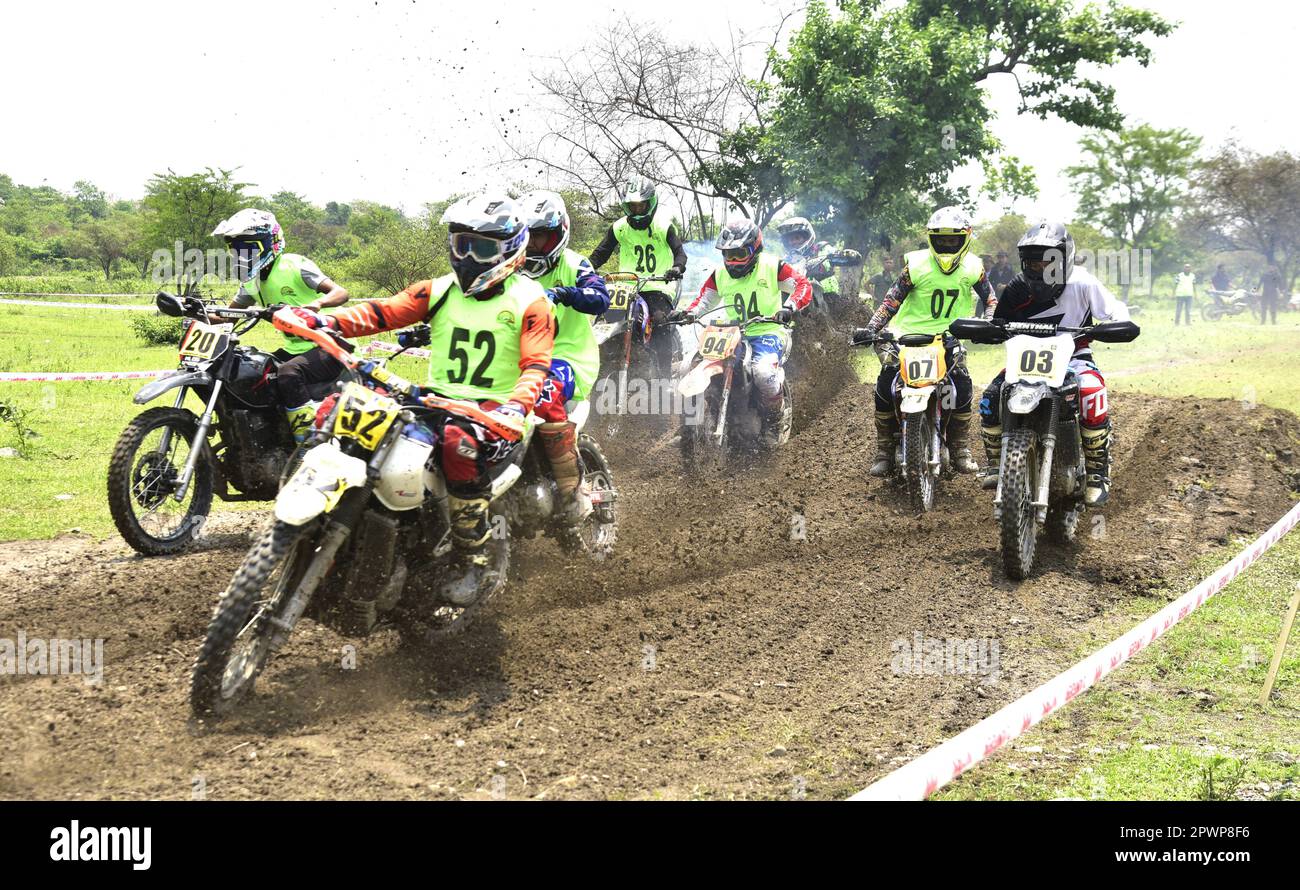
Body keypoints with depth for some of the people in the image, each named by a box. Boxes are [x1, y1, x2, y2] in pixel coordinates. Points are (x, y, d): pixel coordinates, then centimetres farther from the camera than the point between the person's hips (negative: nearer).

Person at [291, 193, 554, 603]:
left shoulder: (529, 300, 0)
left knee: (458, 441, -40)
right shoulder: (438, 291, 13)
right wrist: (328, 321, -16)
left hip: (494, 409, -5)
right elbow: (385, 311, 1)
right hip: (438, 400, 5)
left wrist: (516, 407, -30)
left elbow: (535, 366, -10)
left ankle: (476, 562, -31)